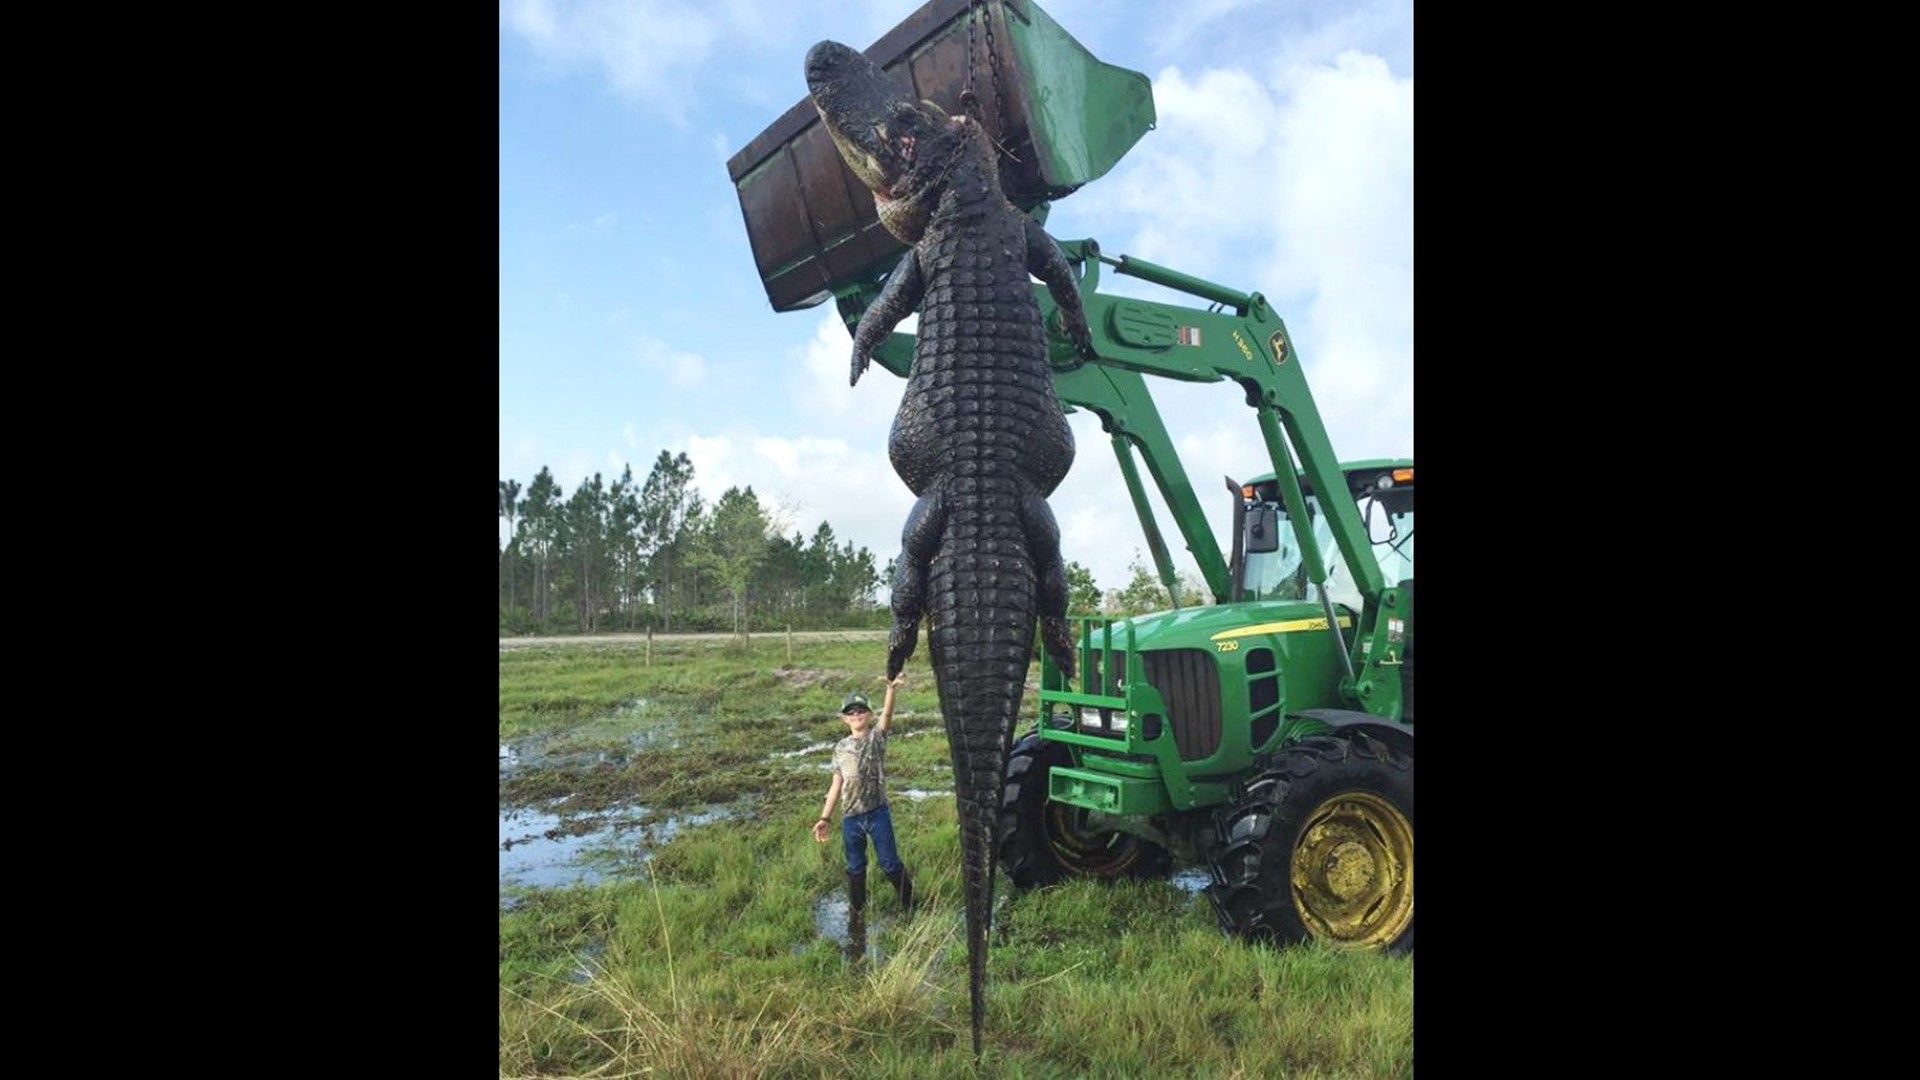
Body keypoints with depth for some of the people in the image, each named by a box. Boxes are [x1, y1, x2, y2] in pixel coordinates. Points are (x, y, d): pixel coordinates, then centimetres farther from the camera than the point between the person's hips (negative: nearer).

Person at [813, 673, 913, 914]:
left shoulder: (876, 736, -1)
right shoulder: (840, 748, 7)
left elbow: (887, 714, -21)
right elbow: (836, 785, 10)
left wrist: (890, 689, -41)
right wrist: (825, 818, 5)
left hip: (878, 813, -3)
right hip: (850, 818, 3)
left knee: (889, 863, 4)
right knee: (855, 867, 15)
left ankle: (909, 904, 22)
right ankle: (856, 910, 33)